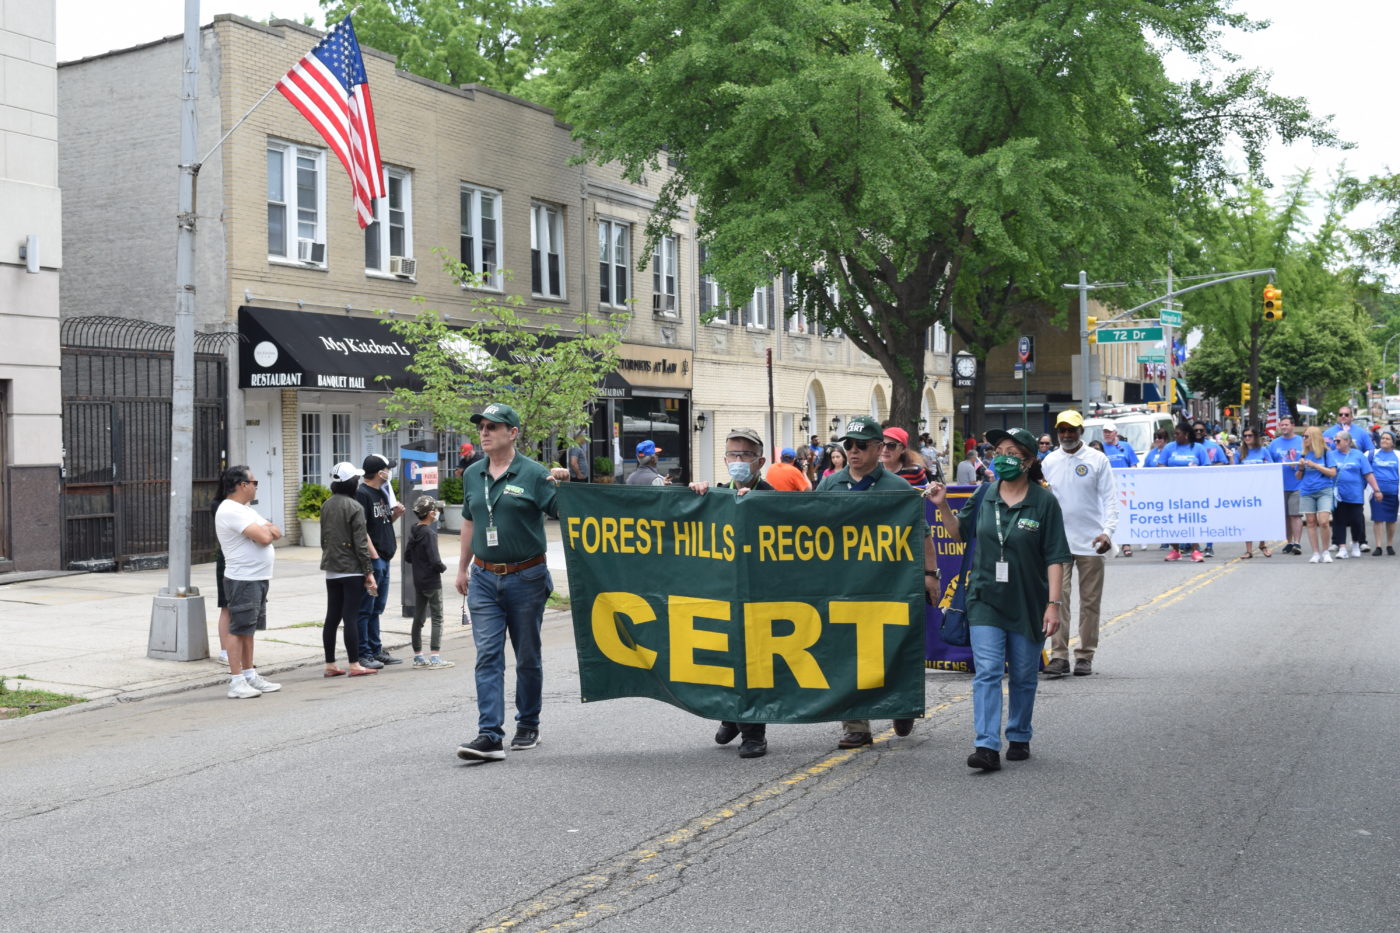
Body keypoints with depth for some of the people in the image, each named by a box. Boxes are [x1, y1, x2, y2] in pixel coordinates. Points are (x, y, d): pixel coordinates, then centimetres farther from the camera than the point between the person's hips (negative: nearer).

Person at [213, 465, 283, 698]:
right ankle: (236, 682, -5)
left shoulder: (245, 509, 17)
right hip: (243, 580, -10)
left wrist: (265, 530, -10)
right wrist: (266, 530, 0)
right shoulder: (231, 511, -17)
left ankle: (249, 675, 22)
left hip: (258, 580, 10)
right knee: (239, 629, -7)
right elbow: (264, 537, -24)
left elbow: (275, 532, 13)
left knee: (248, 629, 15)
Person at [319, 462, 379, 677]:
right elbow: (360, 543, -15)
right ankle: (354, 665, -2)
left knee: (332, 618, 9)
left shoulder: (326, 506, 10)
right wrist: (369, 572, -11)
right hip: (351, 570, -7)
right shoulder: (354, 507, -13)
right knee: (351, 618, -5)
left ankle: (330, 665, 13)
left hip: (331, 570, 7)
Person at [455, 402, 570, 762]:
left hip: (526, 577, -3)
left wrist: (565, 485, -27)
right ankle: (490, 735, -10)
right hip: (484, 578, 4)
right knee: (487, 657, -6)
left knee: (527, 657, 9)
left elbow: (566, 514, -10)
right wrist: (462, 568, 21)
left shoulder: (534, 474, -8)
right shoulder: (472, 475, 8)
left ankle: (528, 725, 26)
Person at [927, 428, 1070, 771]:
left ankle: (1019, 738, 29)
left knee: (1023, 676, 12)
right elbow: (959, 533, 16)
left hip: (1028, 604, -1)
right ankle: (986, 746, -13)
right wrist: (943, 507, -1)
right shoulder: (985, 496, 3)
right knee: (987, 672, -8)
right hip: (986, 600, 2)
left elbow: (1055, 558, -8)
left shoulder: (1044, 502, -6)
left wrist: (1054, 604, -14)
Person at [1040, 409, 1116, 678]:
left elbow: (1110, 499, -2)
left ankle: (1085, 656, 12)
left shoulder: (1098, 460, 1)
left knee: (1090, 601, 4)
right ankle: (1058, 655, -5)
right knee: (1058, 597, -6)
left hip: (1090, 543, -1)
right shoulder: (1049, 462, 8)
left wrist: (1108, 531, -15)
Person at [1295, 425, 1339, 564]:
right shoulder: (1304, 455, 10)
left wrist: (1314, 465, -12)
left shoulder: (1327, 453, 0)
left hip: (1324, 491, -4)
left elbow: (1332, 473, -6)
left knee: (1323, 522, -14)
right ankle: (1316, 553, 7)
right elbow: (1298, 477, 15)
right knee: (1311, 522, 2)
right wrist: (1301, 468, -6)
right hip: (1307, 492, 4)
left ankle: (1325, 551, 2)